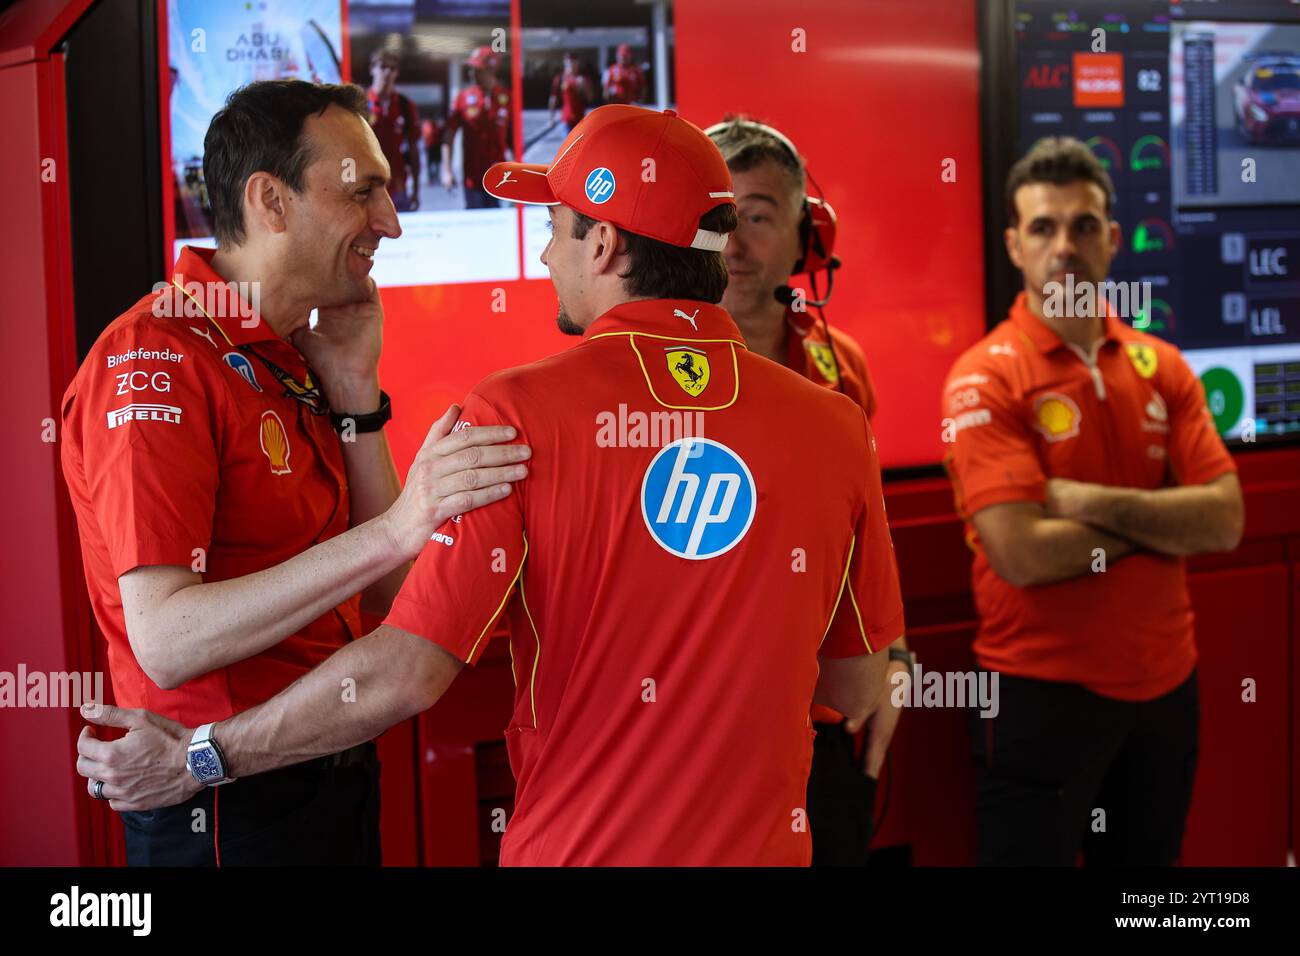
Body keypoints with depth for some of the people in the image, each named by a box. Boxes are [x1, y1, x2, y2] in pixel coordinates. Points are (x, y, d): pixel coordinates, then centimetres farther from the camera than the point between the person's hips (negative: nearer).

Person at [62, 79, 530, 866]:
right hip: (230, 810, -8)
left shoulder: (289, 360, 10)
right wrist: (393, 530, -32)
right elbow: (164, 641, -26)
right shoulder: (152, 361, -17)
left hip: (337, 780, 9)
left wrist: (354, 391, -3)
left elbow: (379, 595, 5)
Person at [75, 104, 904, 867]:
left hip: (577, 842, -2)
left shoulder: (519, 414, -16)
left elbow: (408, 672, -18)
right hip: (762, 843, 3)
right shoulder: (835, 428, -8)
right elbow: (858, 690, 1)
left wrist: (199, 758, -6)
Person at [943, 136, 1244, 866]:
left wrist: (1092, 502, -18)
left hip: (1166, 686, 5)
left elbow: (1225, 522, -6)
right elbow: (1022, 554, -22)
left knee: (1147, 857, 19)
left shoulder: (1161, 366, 5)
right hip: (1041, 694, -5)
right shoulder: (986, 378, -11)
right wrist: (1161, 518, -9)